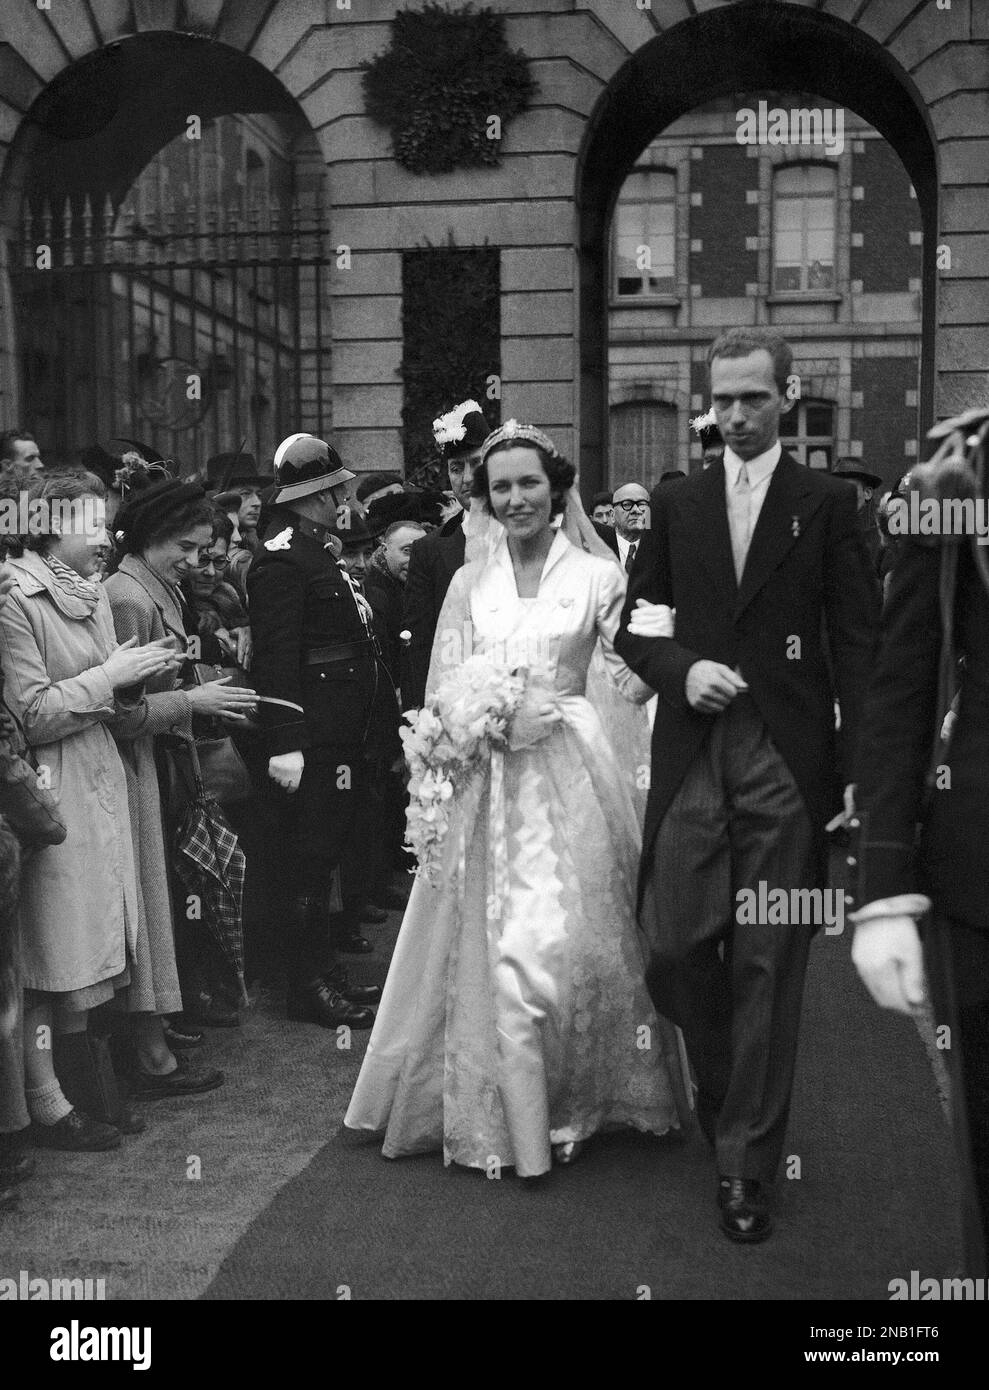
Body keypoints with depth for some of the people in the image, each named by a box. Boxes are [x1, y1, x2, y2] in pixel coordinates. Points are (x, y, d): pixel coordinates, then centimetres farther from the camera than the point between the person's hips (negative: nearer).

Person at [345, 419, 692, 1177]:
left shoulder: (596, 574, 2)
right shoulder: (469, 582, 10)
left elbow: (635, 682, -3)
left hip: (568, 771, -2)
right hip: (487, 780, 2)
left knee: (570, 937, 0)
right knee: (495, 948, 1)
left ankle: (572, 1101, 20)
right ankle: (512, 1114, 15)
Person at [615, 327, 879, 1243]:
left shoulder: (827, 504, 4)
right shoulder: (675, 506, 12)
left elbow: (858, 643, 0)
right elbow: (632, 626, 14)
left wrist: (859, 773, -7)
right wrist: (679, 669, -7)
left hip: (788, 763, -2)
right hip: (691, 758, 2)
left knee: (767, 965, 1)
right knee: (675, 948, 0)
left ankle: (745, 1165, 13)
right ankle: (724, 1090, 31)